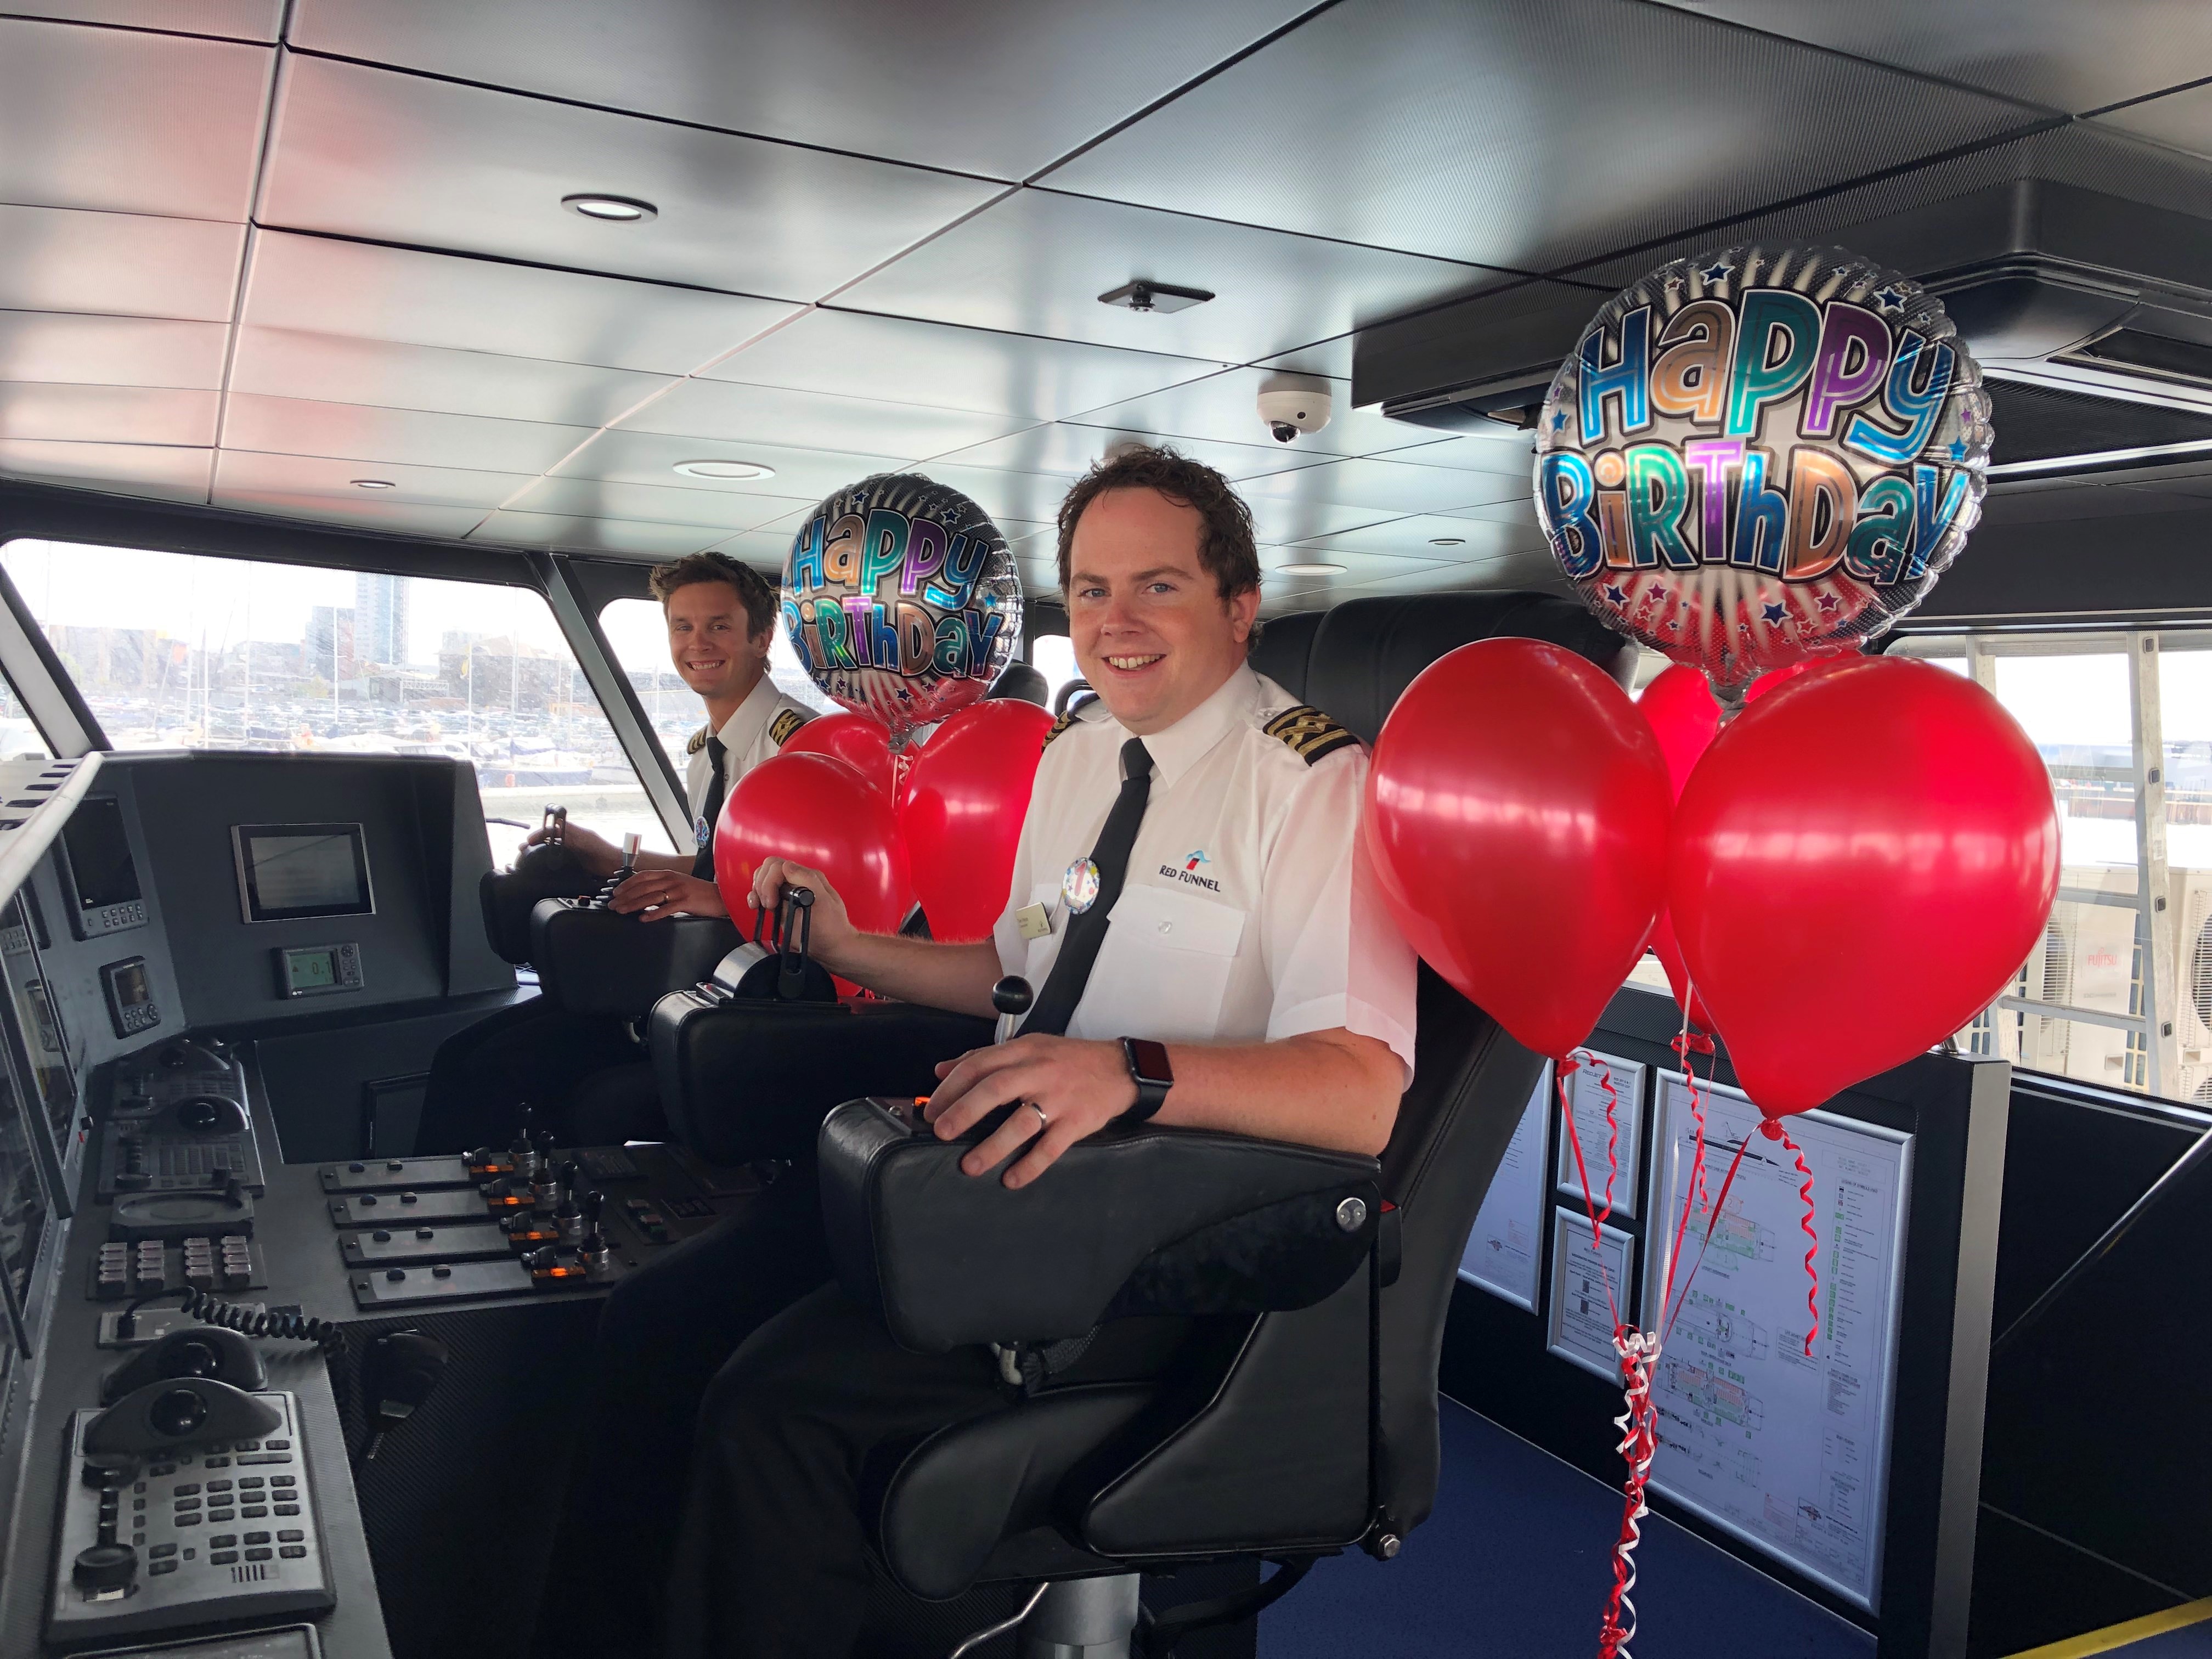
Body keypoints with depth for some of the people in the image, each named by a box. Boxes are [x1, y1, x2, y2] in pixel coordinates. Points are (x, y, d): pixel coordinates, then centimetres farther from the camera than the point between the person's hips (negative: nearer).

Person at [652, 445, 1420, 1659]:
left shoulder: (1313, 783, -13)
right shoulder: (1073, 754, 12)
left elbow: (1369, 1092, -25)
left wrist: (1131, 1074, -38)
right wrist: (852, 950, 14)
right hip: (1021, 1168, 8)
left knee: (778, 1399, -23)